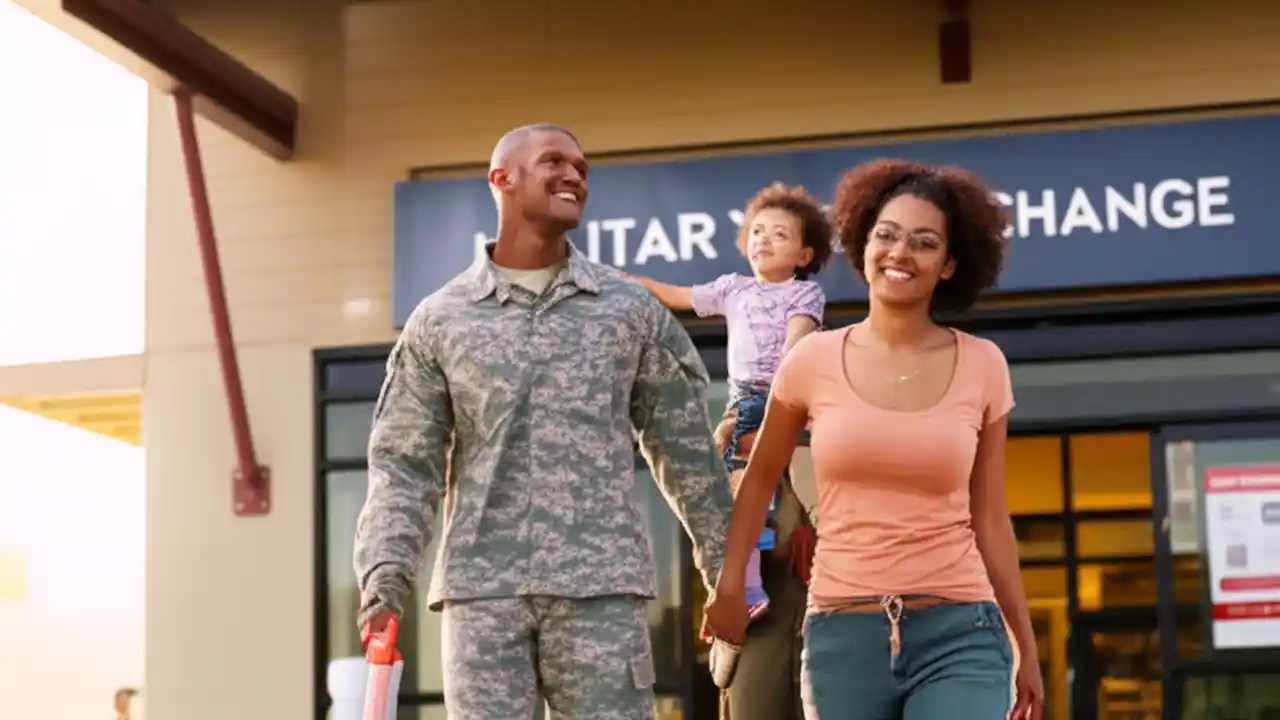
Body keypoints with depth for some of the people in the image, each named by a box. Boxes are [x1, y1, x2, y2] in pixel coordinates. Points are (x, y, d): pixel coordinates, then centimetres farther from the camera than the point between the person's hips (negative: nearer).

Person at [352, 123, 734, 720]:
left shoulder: (631, 310, 9)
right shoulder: (440, 321, 7)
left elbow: (687, 448, 12)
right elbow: (405, 463, 5)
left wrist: (728, 570, 11)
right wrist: (385, 577, -9)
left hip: (601, 587, 0)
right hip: (481, 588, 0)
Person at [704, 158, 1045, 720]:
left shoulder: (982, 366, 3)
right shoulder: (814, 359, 1)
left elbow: (989, 518, 9)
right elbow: (760, 479, 16)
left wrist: (1024, 645, 12)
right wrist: (728, 583, 11)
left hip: (957, 635, -1)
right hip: (843, 634, 1)